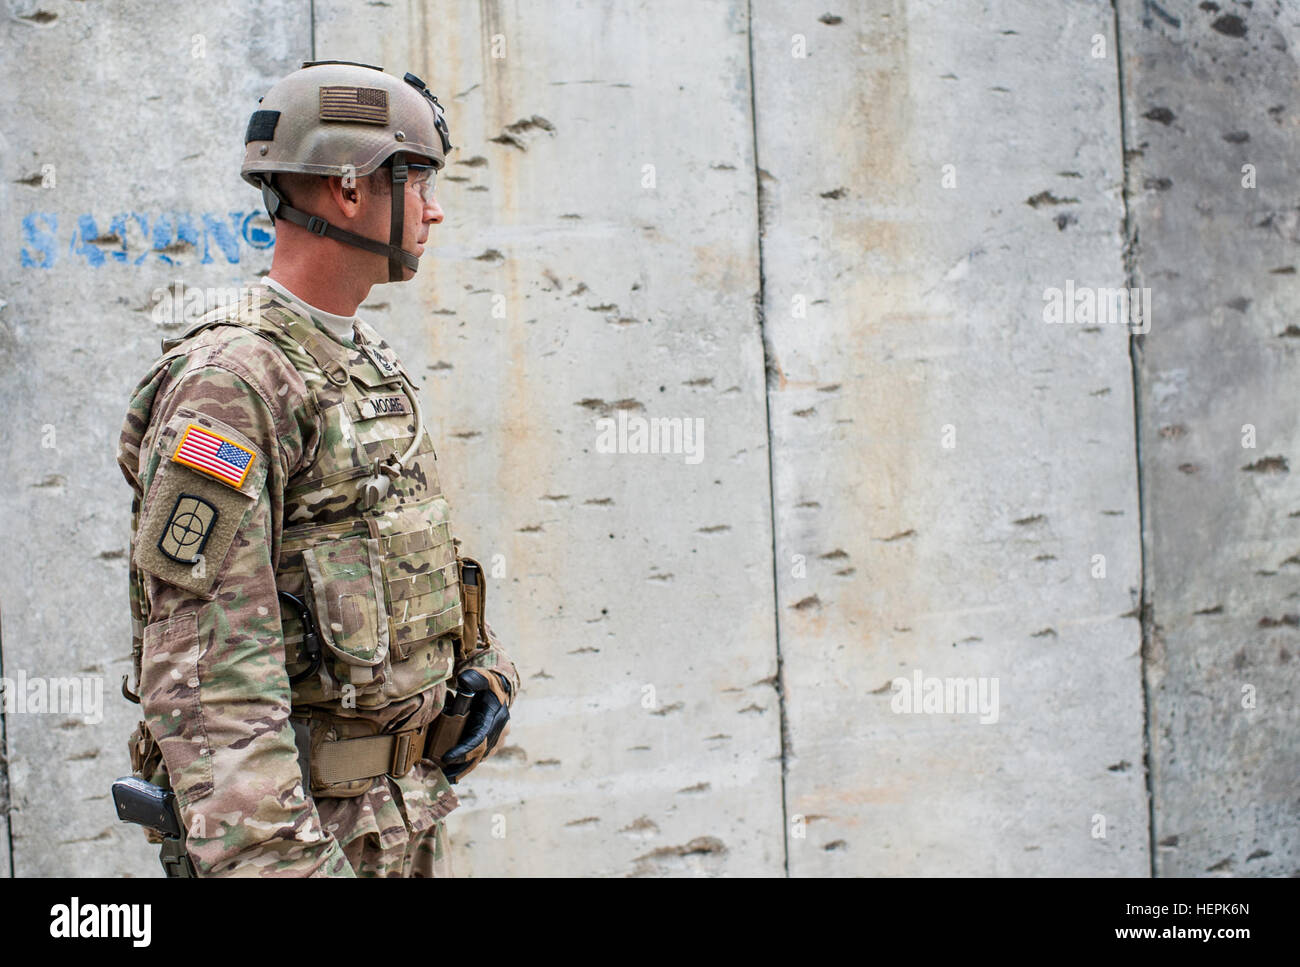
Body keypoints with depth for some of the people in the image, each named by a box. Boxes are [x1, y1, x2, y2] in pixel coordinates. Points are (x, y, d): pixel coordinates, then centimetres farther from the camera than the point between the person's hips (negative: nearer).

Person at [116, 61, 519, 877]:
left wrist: (484, 667, 8)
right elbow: (204, 664, -24)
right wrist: (280, 860, -29)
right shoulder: (228, 382, -18)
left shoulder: (376, 369, 12)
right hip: (312, 821, -8)